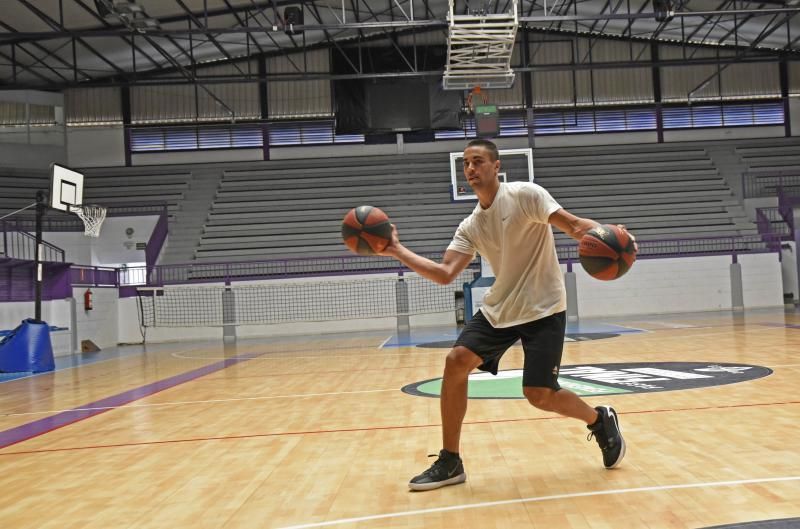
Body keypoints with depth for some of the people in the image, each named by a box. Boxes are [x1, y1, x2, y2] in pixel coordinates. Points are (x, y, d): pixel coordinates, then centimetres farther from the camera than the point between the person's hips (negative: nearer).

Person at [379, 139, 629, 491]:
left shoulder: (525, 195, -11)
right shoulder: (470, 227, 6)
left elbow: (572, 224, -19)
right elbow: (445, 275, -3)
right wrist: (398, 252, -9)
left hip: (543, 309, -6)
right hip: (498, 309, 6)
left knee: (539, 394, -11)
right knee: (456, 362, -9)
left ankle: (600, 420, 23)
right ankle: (450, 462, 2)